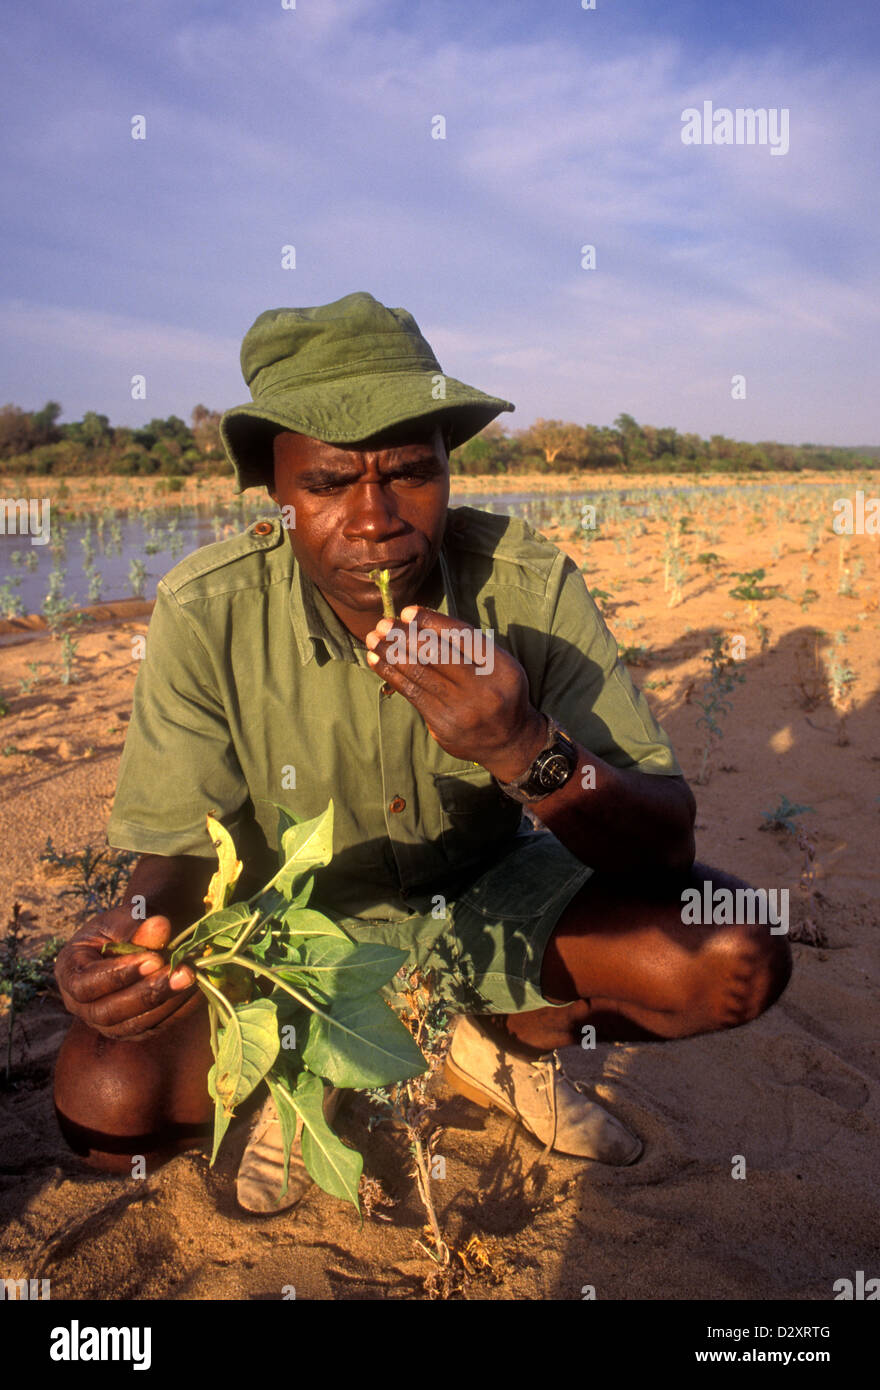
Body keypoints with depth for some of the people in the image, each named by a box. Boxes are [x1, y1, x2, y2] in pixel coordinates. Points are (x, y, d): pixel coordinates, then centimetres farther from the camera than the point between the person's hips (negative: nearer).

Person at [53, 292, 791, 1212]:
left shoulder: (529, 586, -20)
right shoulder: (205, 615, -21)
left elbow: (668, 848, -21)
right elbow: (180, 854, -15)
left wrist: (525, 750, -40)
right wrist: (140, 928, -40)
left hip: (489, 898, 1)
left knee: (736, 959, -20)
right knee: (103, 1099, -24)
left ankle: (501, 1038, 8)